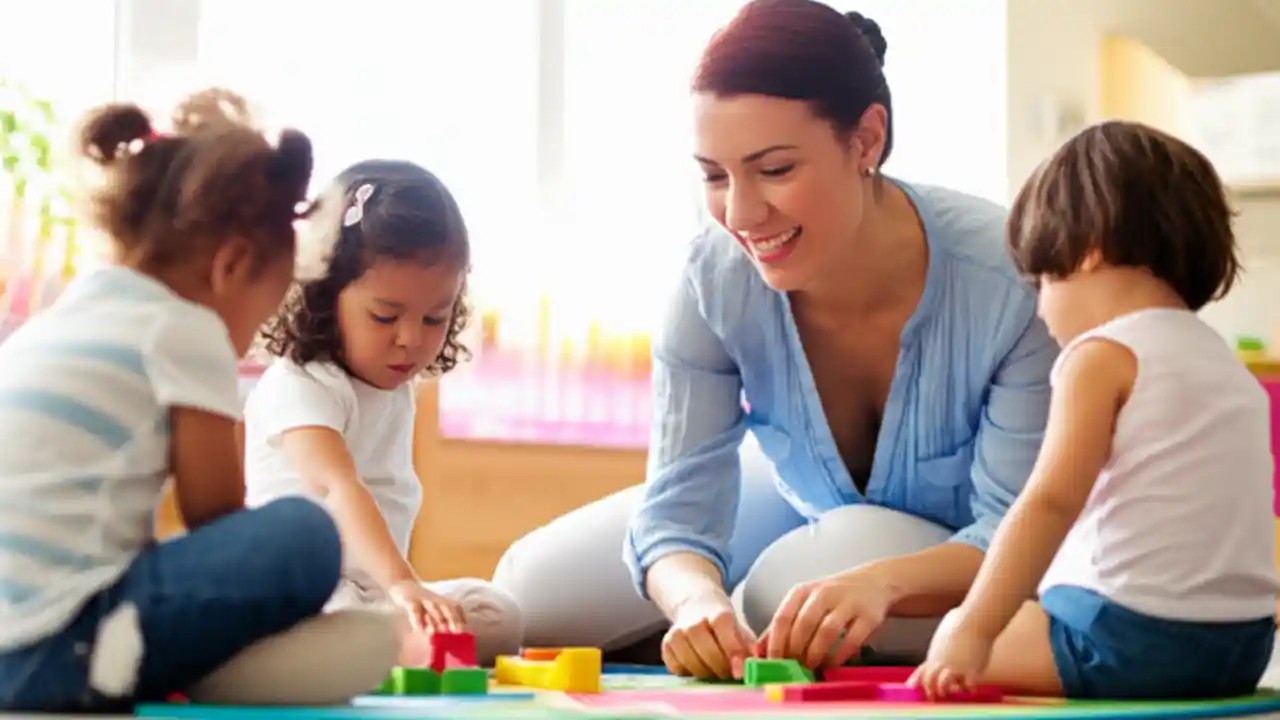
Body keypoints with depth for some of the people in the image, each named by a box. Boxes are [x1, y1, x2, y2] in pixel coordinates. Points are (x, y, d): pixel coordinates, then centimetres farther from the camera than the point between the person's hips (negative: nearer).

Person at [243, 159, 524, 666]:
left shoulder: (395, 389, 14)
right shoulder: (299, 387, -17)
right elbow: (336, 486, -35)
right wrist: (401, 584, -49)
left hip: (371, 590, 9)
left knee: (498, 617, -16)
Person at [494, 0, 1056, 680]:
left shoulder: (1008, 280, -34)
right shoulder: (713, 280, -24)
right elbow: (677, 510, -23)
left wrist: (881, 581, -51)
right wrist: (697, 603, -47)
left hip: (961, 562, -3)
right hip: (805, 511, 3)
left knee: (847, 553, -37)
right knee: (531, 593, -5)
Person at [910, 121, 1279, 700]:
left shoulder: (1104, 355, -9)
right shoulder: (1230, 364, 16)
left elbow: (1051, 502, -20)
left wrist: (974, 631, -24)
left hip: (1133, 638, -8)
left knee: (951, 644, 5)